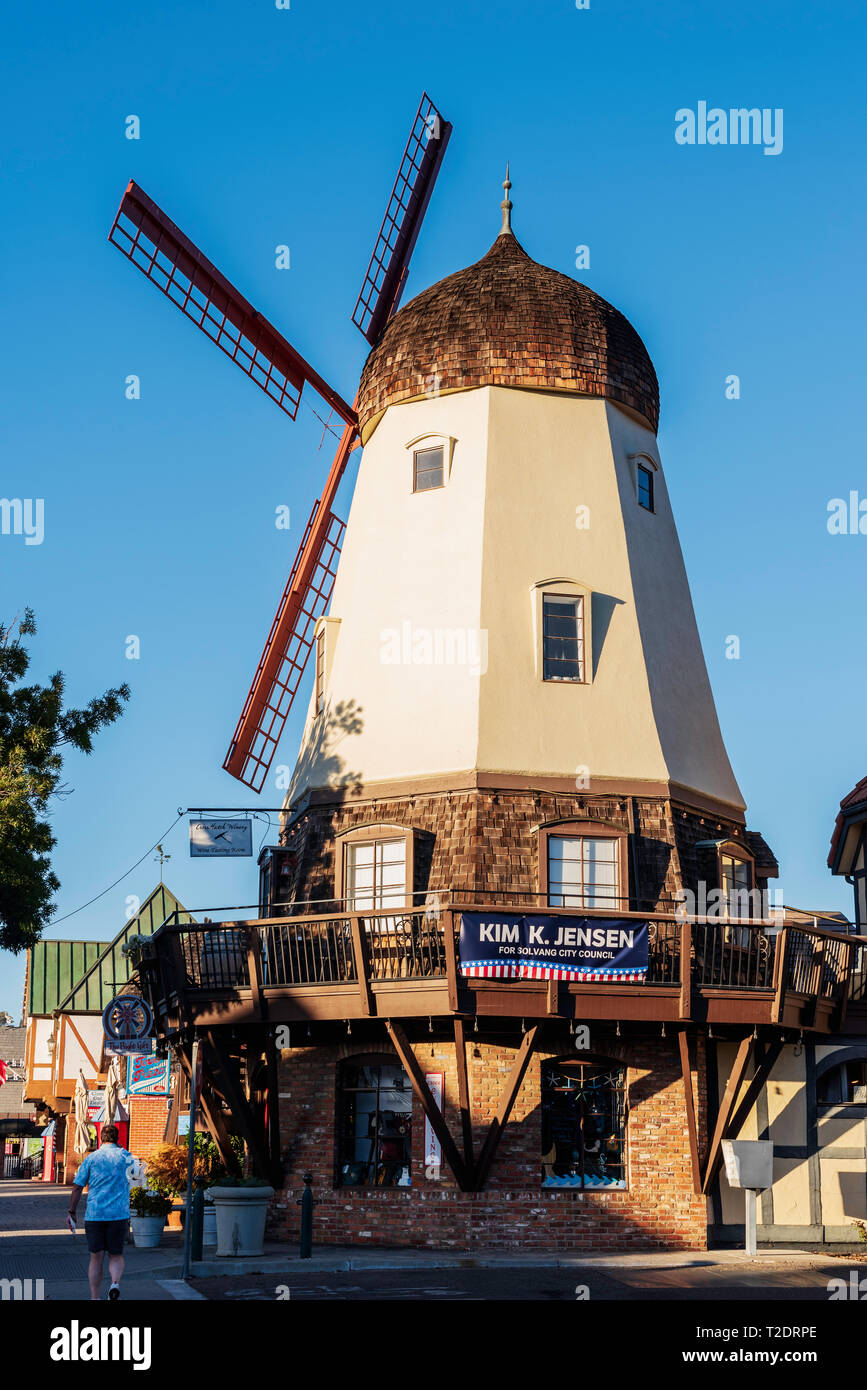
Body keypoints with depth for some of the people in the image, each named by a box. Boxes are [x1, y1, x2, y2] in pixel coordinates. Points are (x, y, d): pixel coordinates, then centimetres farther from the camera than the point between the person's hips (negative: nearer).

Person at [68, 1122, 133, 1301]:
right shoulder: (124, 1156, 3)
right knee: (116, 1256, 10)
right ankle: (115, 1282, -17)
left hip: (94, 1214, 0)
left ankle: (94, 1297, 5)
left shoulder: (91, 1158, 2)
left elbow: (77, 1187, 1)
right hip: (119, 1214, 0)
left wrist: (72, 1212, 9)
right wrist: (118, 1147, 25)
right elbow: (131, 1161, 29)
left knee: (96, 1258, 7)